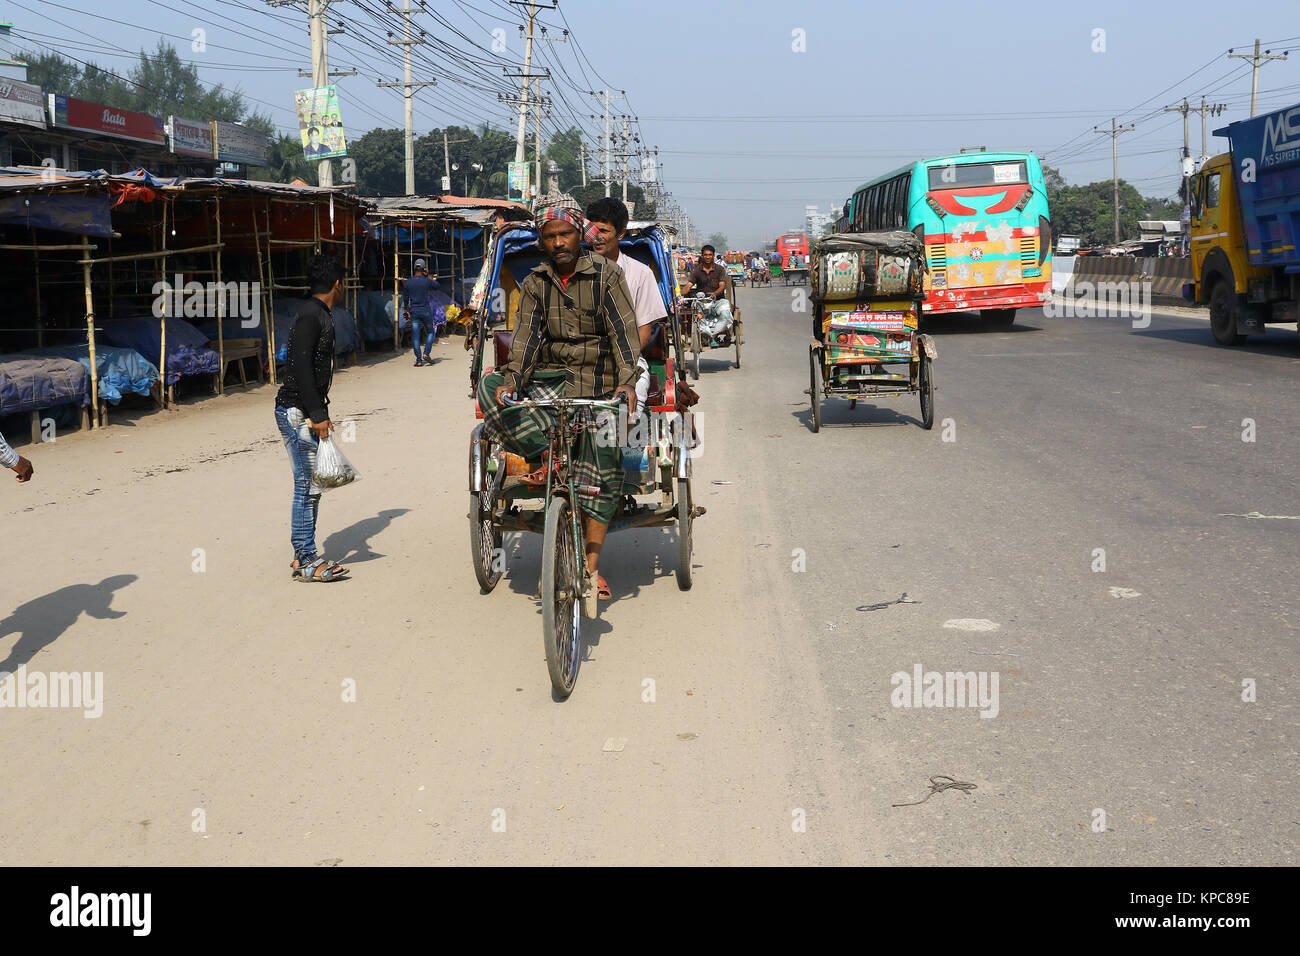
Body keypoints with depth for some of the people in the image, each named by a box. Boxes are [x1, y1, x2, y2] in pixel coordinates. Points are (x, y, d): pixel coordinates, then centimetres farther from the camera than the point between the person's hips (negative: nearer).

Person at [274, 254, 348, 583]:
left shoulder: (321, 315, 16)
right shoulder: (310, 316, -14)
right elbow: (301, 368, -22)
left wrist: (320, 413, 21)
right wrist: (317, 415, -22)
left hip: (306, 412, 10)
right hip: (297, 412, -10)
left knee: (310, 486, 13)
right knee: (308, 486, -7)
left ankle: (303, 556, 19)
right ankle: (306, 563, -2)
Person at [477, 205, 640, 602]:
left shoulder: (606, 274, -3)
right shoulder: (534, 284, 6)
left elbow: (623, 331, -11)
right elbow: (526, 336, -3)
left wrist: (626, 382, -26)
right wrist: (511, 381, -21)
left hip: (599, 383, -3)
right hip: (550, 378, 3)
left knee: (603, 471, -11)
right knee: (490, 386, -23)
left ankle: (591, 565, -6)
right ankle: (547, 456, -14)